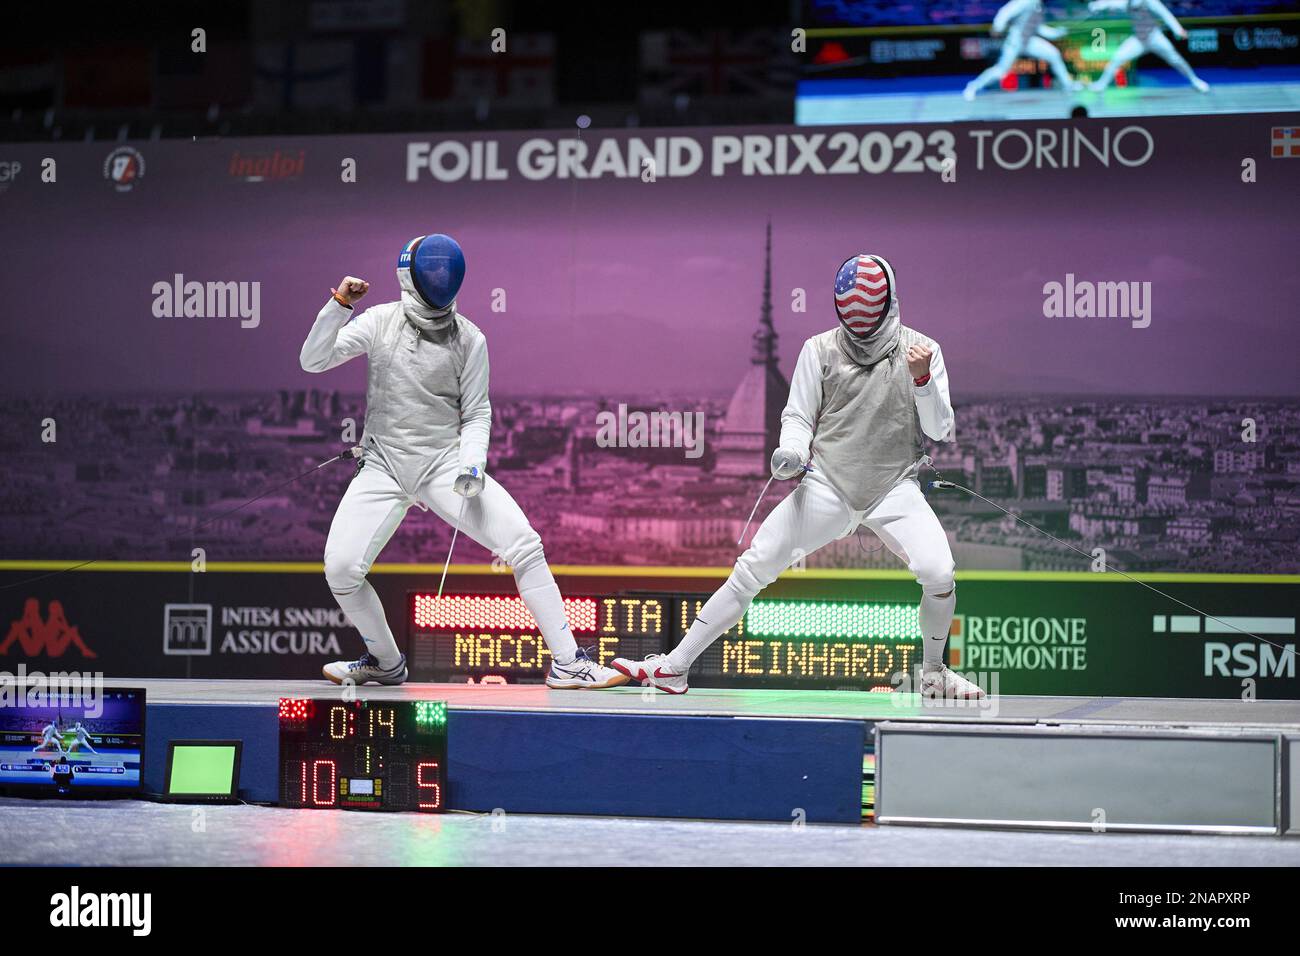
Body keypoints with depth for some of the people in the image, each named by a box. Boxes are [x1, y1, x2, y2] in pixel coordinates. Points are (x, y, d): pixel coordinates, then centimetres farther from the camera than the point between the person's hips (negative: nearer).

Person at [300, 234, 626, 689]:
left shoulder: (469, 339, -4)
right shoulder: (380, 321, -2)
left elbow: (476, 415, 1)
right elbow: (313, 361, -6)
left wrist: (472, 467, -18)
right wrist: (339, 304, -20)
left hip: (444, 463, 0)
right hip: (384, 467, 1)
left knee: (524, 545, -18)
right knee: (341, 569, -15)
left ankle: (567, 663, -11)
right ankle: (385, 663, 12)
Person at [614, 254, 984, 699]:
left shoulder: (921, 351, -1)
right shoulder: (820, 350, 0)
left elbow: (939, 429, -3)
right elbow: (798, 417, 5)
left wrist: (923, 379, -22)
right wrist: (790, 451, -17)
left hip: (895, 487, -1)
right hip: (827, 486, 1)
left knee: (938, 574, -23)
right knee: (752, 570, -9)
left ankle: (932, 672, 3)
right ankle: (674, 667, -2)